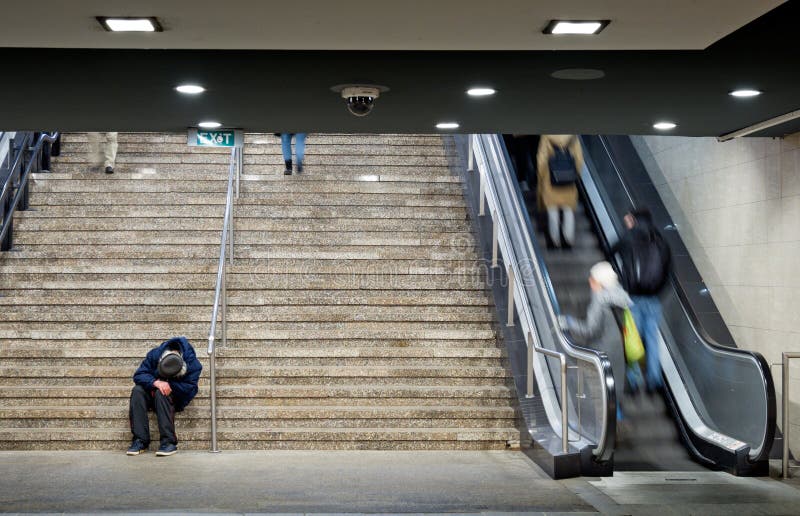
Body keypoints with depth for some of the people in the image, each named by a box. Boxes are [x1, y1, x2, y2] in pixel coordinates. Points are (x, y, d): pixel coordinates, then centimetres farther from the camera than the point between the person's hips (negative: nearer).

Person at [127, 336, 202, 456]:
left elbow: (190, 388, -26)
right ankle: (140, 440, -30)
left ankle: (169, 442, -38)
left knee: (160, 393, -36)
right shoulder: (154, 355, -16)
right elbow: (138, 375, -18)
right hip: (153, 393, 4)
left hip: (175, 399, -3)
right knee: (137, 391, -28)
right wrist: (155, 382, -36)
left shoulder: (192, 364, -23)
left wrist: (169, 384, -32)